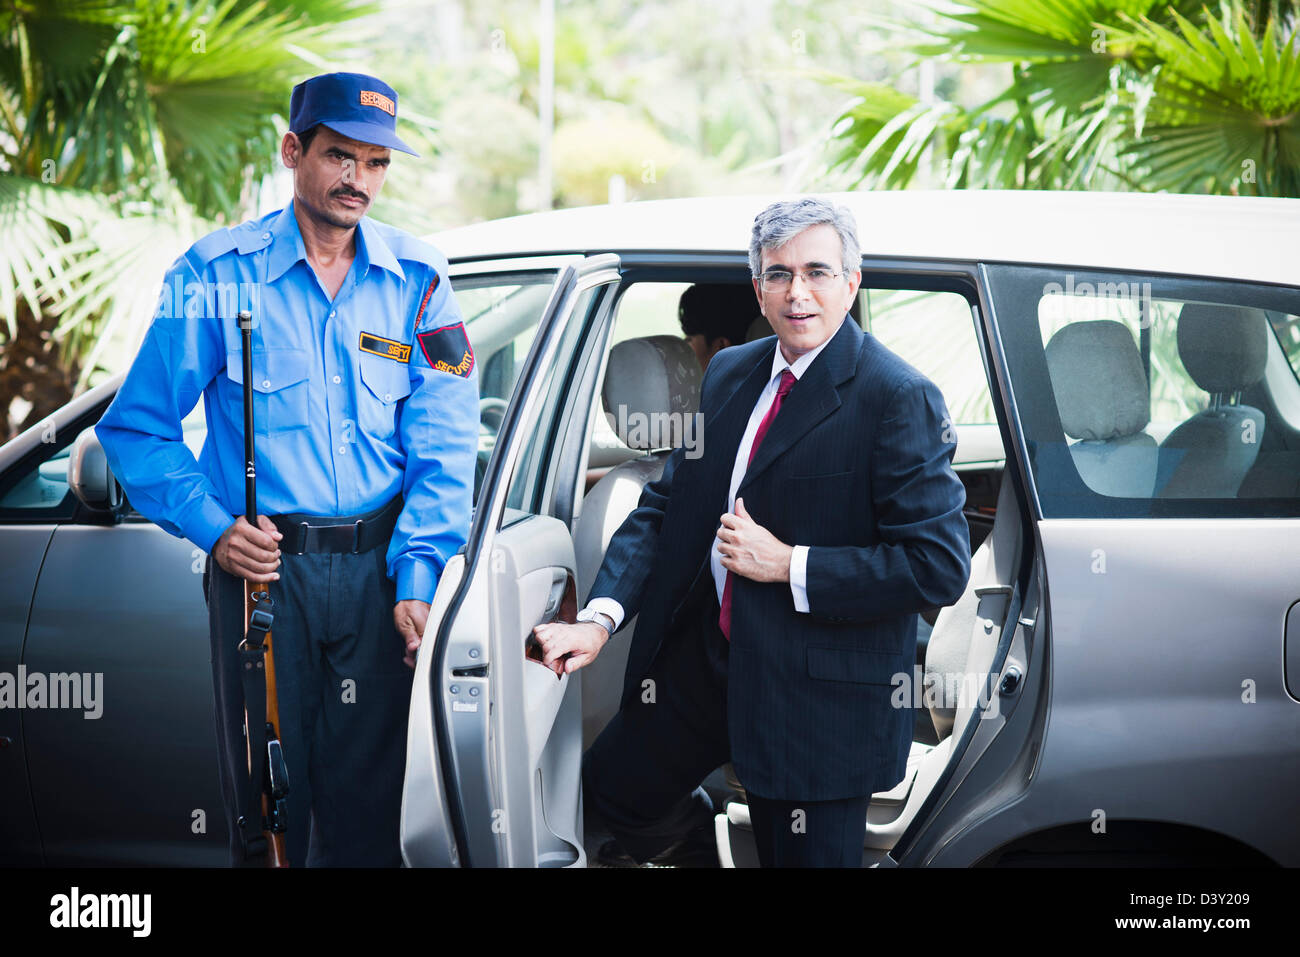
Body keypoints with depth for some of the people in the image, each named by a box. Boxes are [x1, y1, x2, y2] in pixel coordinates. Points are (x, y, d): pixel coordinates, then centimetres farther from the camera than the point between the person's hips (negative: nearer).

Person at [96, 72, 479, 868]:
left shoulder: (417, 280, 6)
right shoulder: (217, 274, 0)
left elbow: (443, 442, 3)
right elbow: (137, 428, 3)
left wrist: (416, 578, -8)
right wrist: (213, 528, -9)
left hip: (377, 564, 2)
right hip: (261, 563, -1)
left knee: (369, 808, 4)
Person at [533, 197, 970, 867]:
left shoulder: (898, 399, -17)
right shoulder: (730, 374, 6)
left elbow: (940, 567, -21)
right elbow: (665, 504, 8)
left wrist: (789, 566, -21)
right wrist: (600, 617, -6)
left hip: (817, 687, -7)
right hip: (704, 655, 7)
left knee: (802, 855, 4)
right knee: (610, 788, 19)